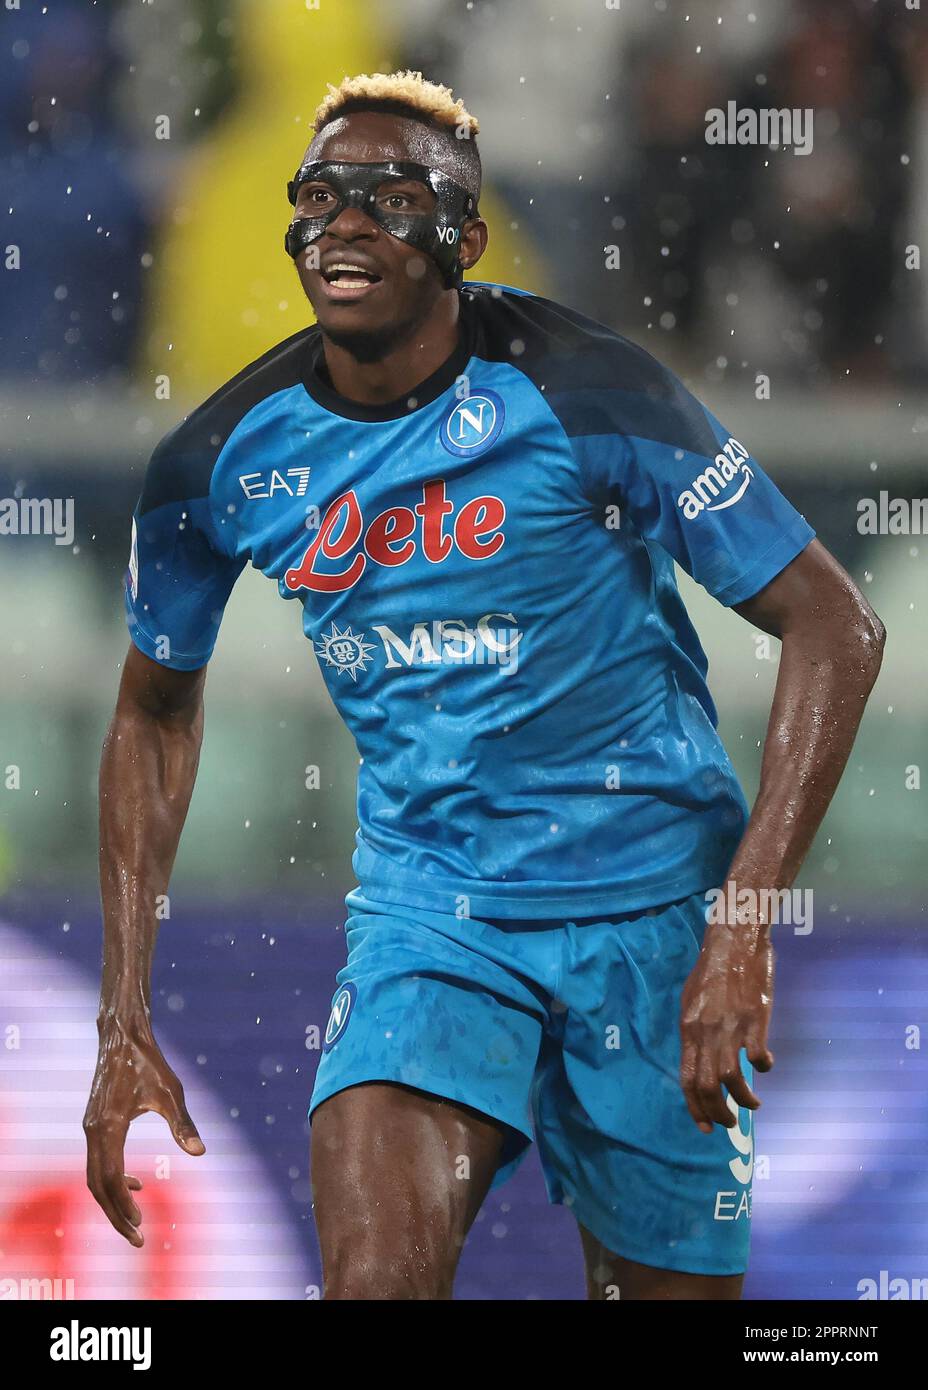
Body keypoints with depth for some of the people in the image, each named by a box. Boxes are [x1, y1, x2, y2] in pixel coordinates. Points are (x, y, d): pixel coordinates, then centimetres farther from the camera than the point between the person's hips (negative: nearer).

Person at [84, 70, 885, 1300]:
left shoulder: (583, 396, -15)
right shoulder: (223, 459, -4)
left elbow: (834, 630, -12)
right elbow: (156, 716, 12)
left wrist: (744, 930, -20)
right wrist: (125, 1027, 6)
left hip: (647, 897, -2)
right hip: (425, 904, 2)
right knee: (373, 1277, -22)